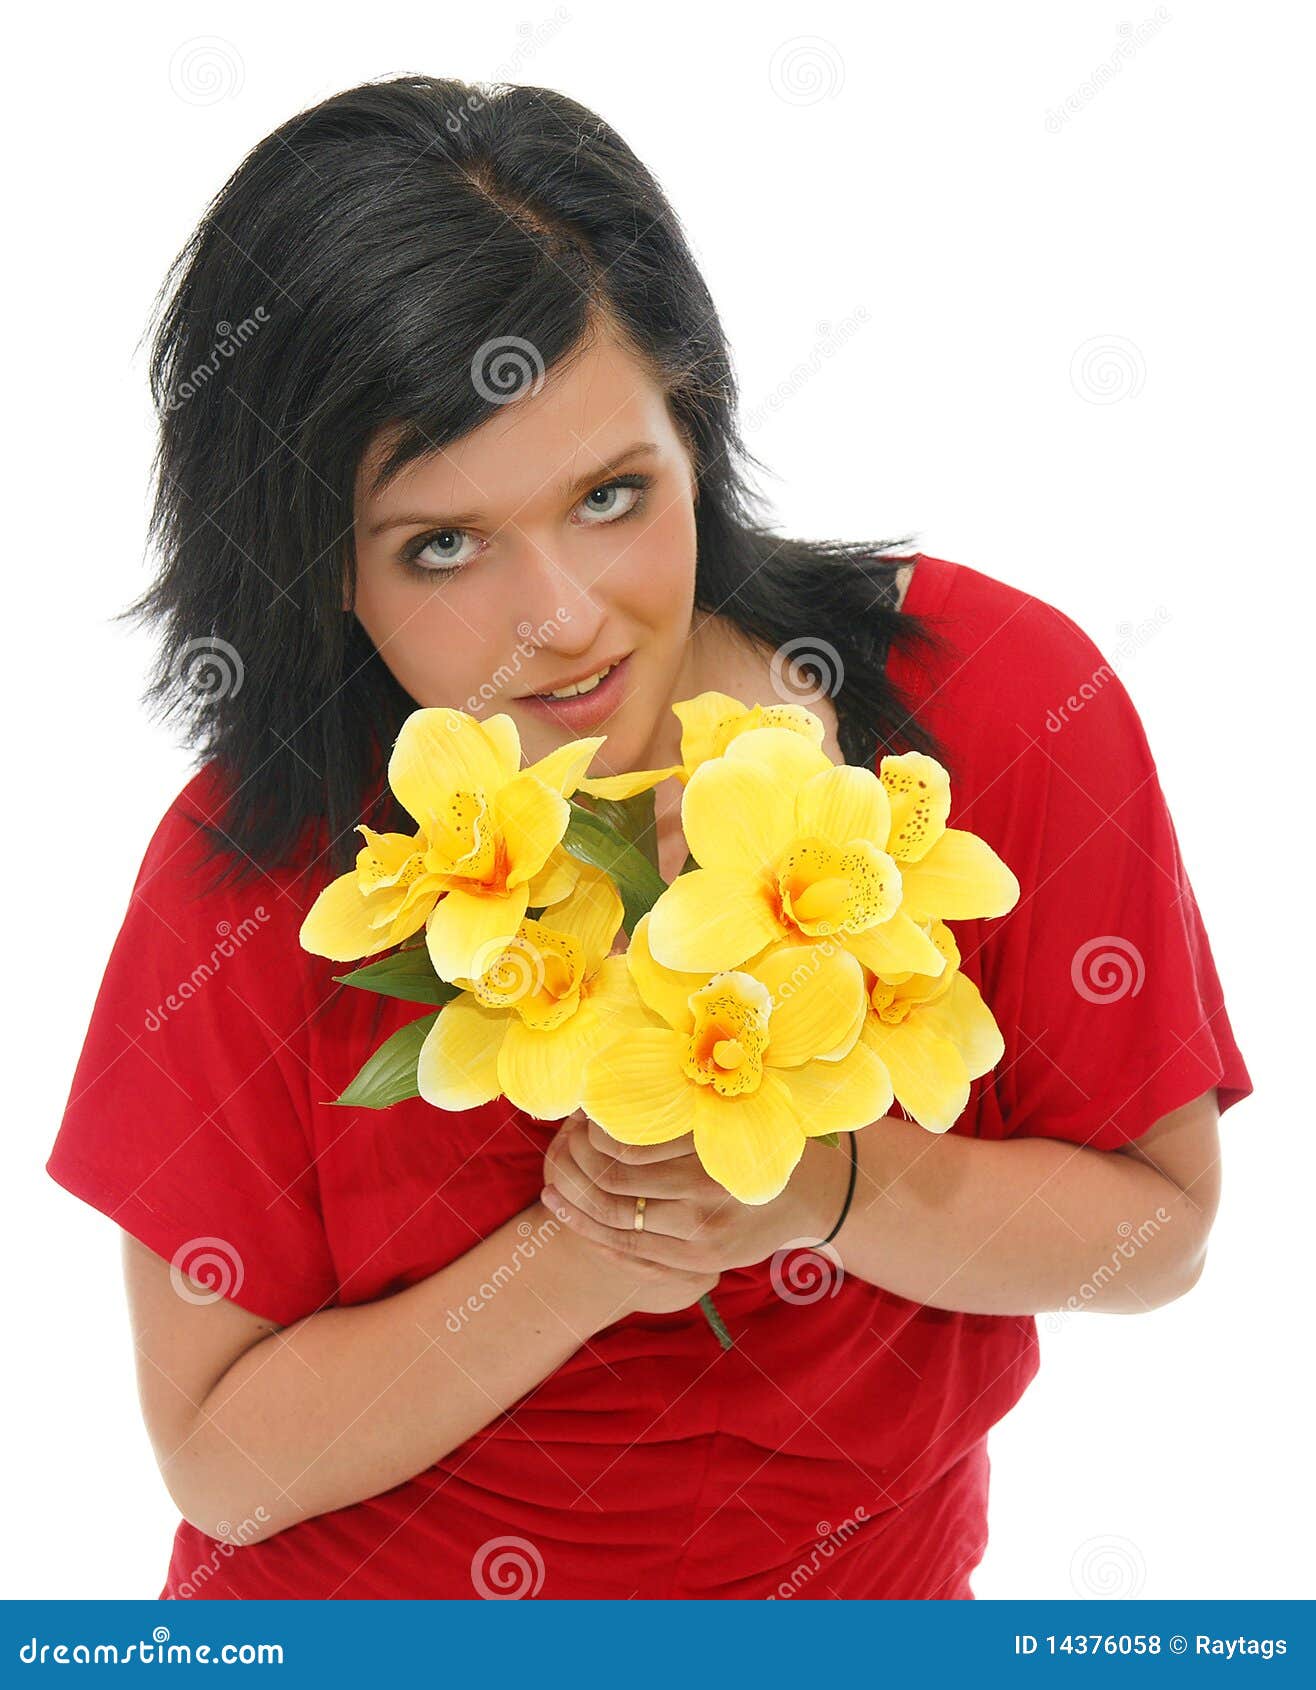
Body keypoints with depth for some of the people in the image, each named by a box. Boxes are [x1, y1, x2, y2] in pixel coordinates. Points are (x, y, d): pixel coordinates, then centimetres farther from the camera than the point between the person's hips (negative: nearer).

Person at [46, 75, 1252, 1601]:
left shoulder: (1006, 702, -15)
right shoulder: (255, 865, -16)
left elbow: (1158, 1228, -6)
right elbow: (216, 1457, -10)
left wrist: (826, 1185, -22)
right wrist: (580, 1260, -23)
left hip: (860, 1590, 1)